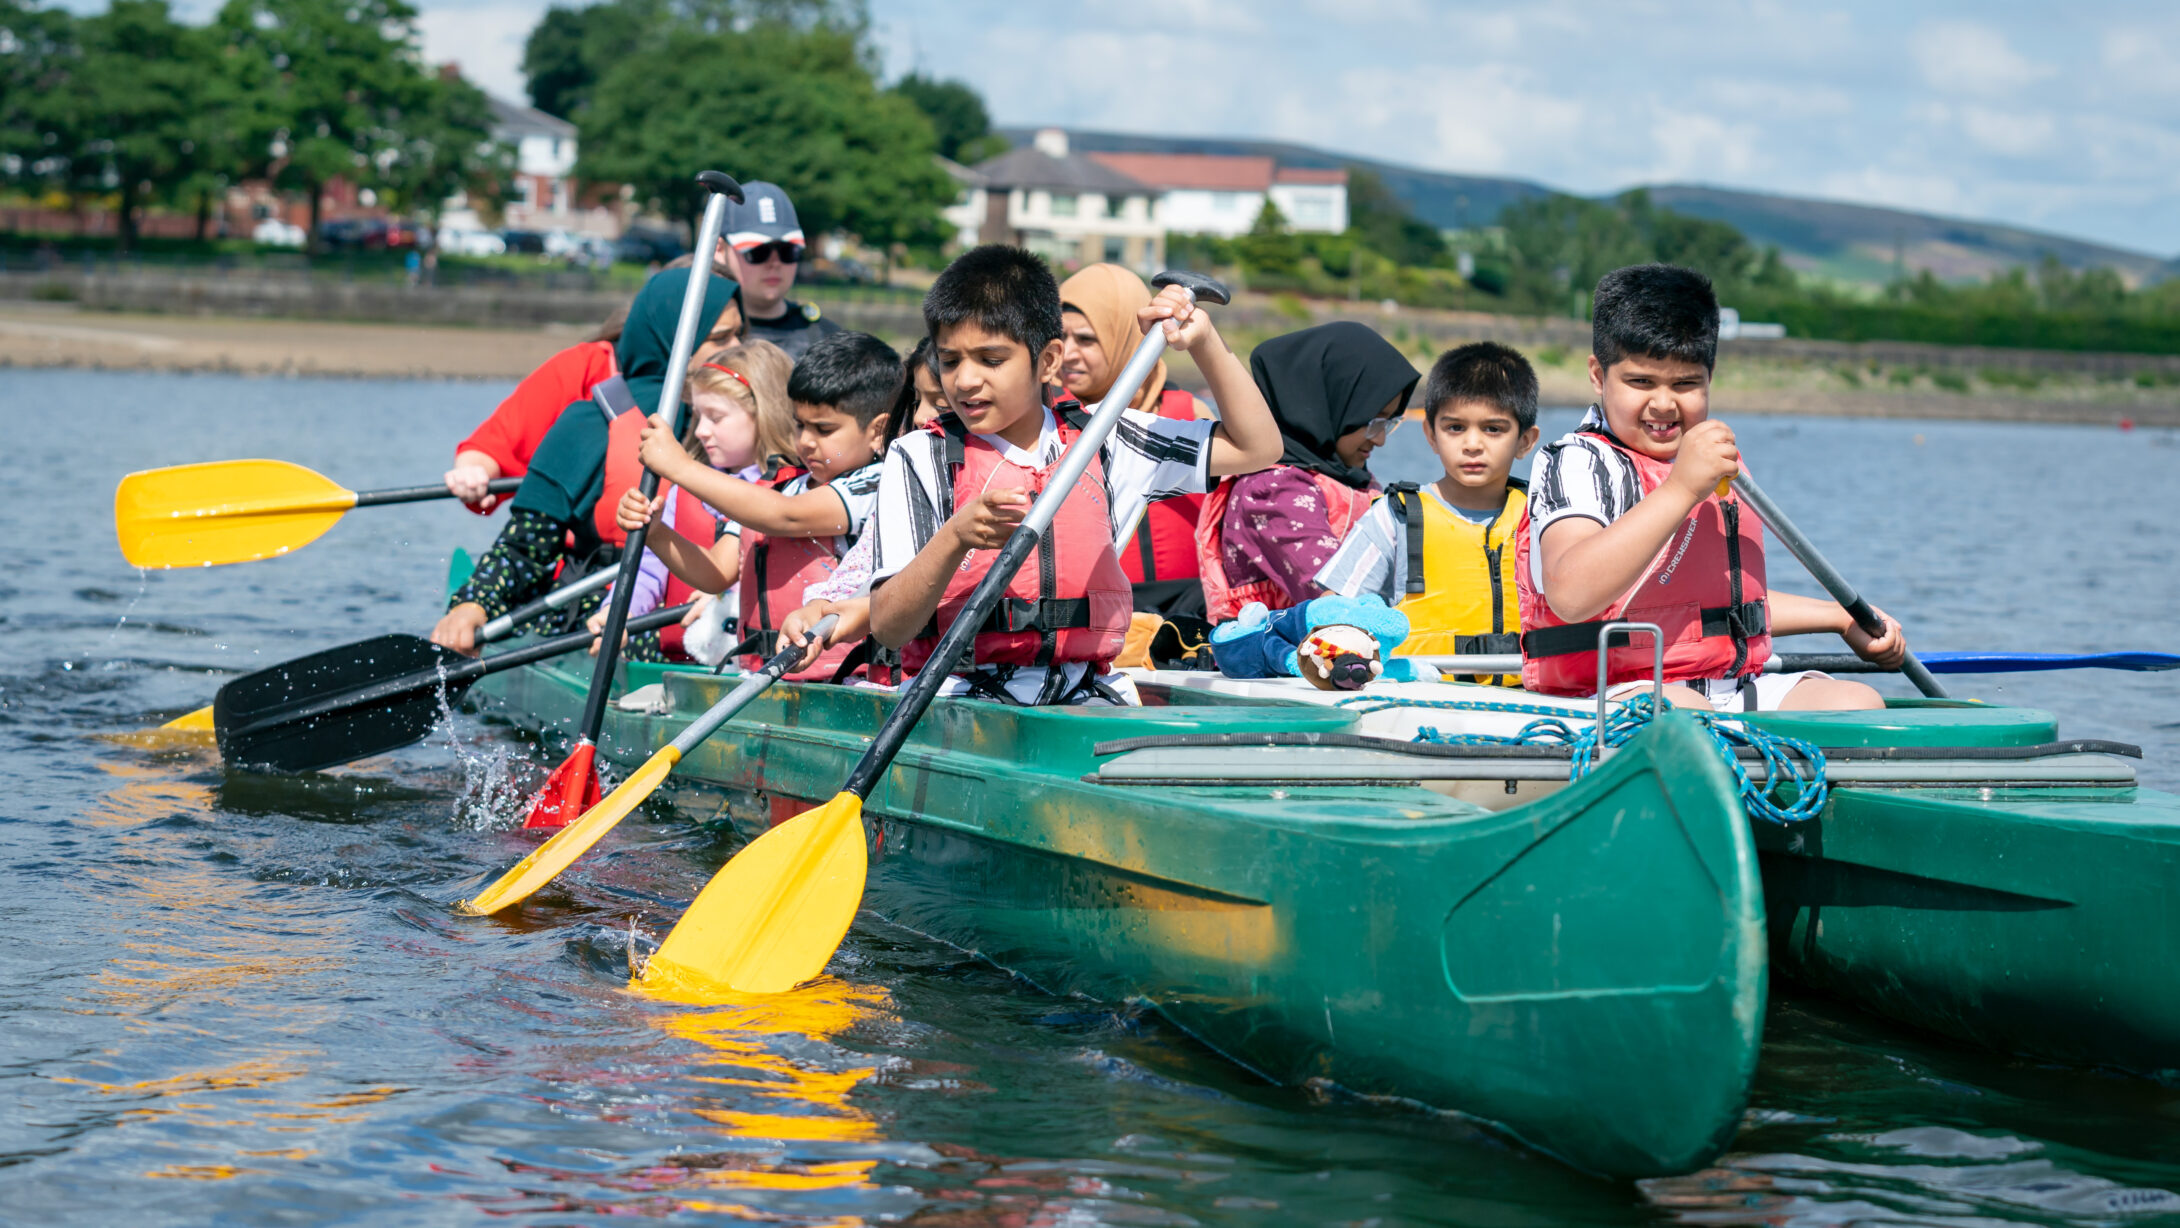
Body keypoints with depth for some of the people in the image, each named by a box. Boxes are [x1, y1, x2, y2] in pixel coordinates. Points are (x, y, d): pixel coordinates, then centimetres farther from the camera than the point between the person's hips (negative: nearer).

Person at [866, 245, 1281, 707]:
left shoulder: (1095, 441, 12)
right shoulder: (919, 459, 4)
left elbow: (1257, 447, 16)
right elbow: (886, 629, -5)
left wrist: (1202, 341, 7)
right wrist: (955, 538, -21)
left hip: (1084, 699, 3)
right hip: (959, 696, -3)